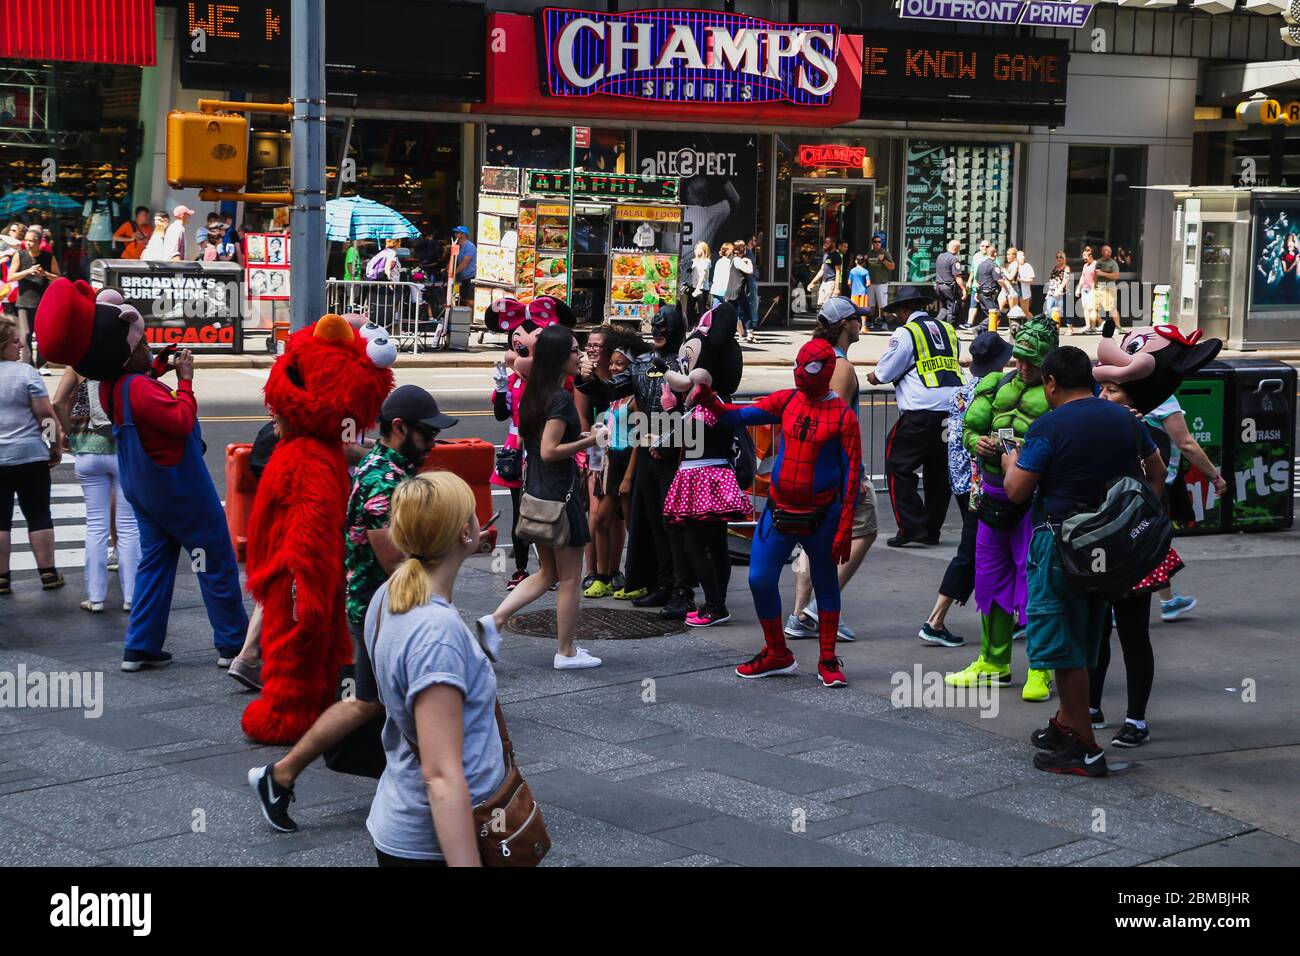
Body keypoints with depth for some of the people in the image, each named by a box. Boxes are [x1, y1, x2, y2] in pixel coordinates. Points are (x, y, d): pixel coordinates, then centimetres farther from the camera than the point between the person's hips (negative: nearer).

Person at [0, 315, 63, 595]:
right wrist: (55, 446, 1)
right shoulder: (25, 372, -9)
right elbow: (46, 415, -10)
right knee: (38, 515, 6)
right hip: (28, 455, -3)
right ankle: (48, 574, 8)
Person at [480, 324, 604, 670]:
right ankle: (566, 652, 13)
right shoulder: (561, 398, -18)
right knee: (570, 576, 5)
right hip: (559, 493, -9)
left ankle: (494, 620, 6)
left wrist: (580, 435, 16)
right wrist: (590, 441, -15)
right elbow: (549, 451, -23)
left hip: (536, 493, 9)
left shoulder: (534, 394, 9)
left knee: (547, 573, 19)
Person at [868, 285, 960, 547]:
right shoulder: (947, 329, 18)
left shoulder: (905, 332, -1)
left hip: (922, 411, -7)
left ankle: (911, 528, -2)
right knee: (940, 471, 14)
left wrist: (872, 376, 23)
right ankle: (931, 530, 19)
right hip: (956, 408, 7)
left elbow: (883, 374, 0)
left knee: (898, 466, 4)